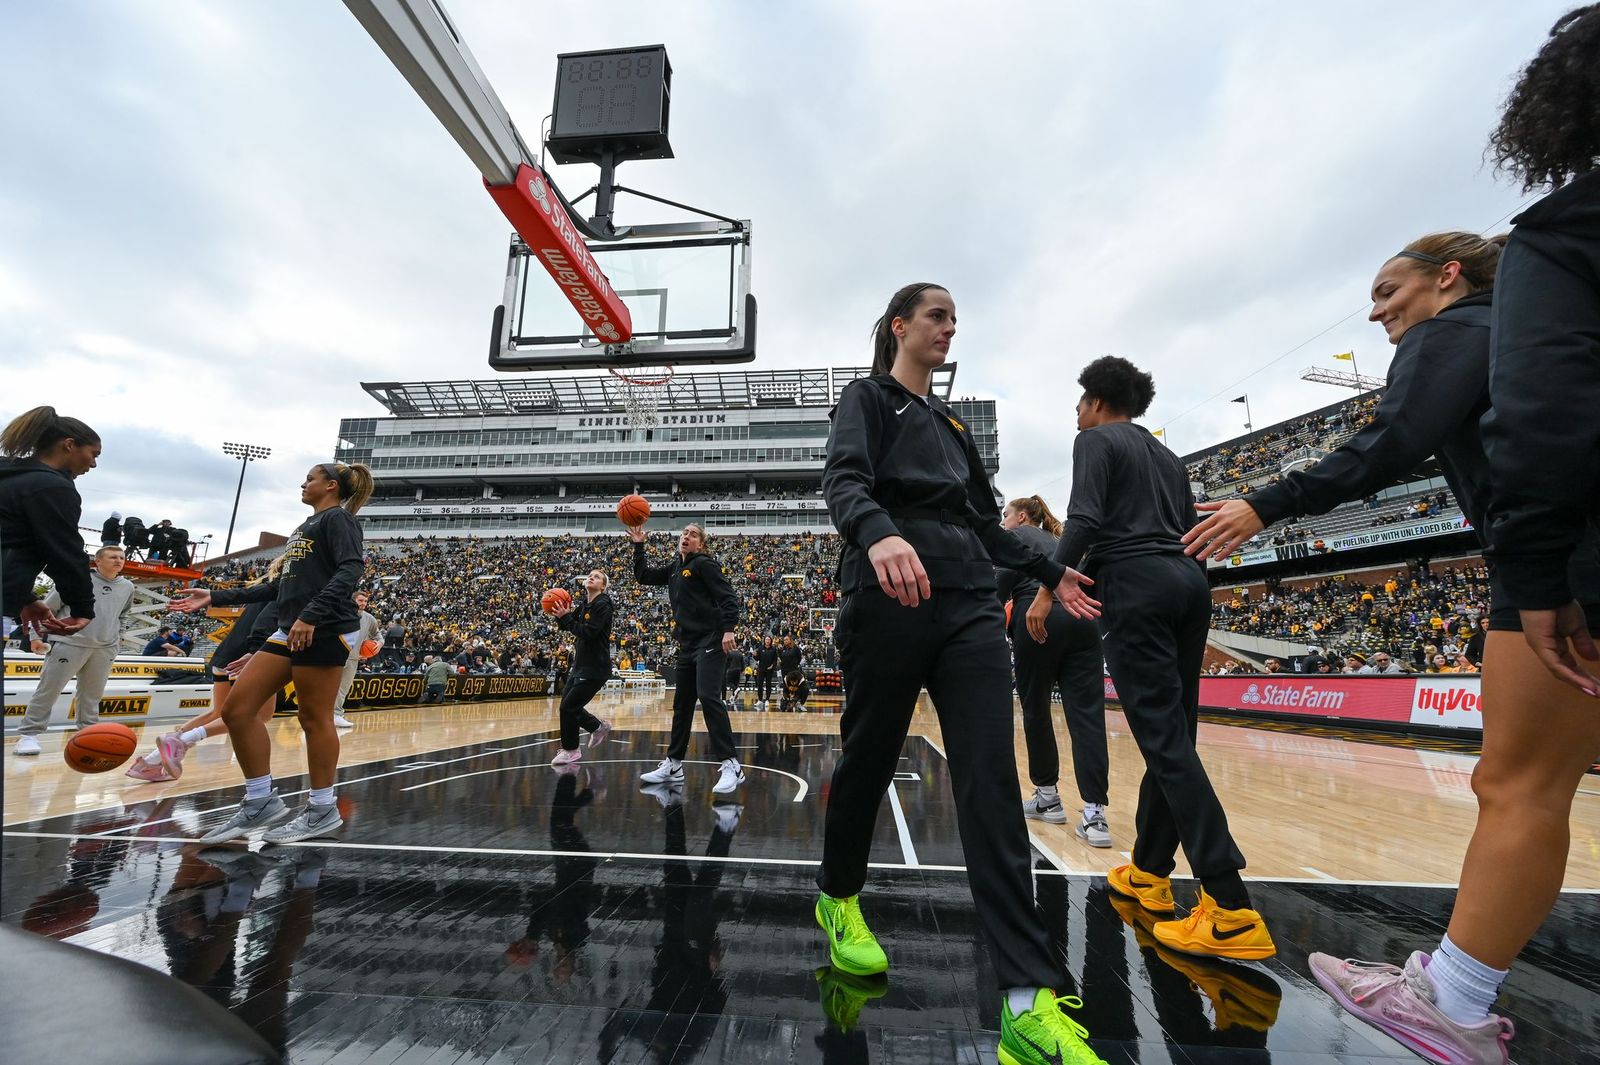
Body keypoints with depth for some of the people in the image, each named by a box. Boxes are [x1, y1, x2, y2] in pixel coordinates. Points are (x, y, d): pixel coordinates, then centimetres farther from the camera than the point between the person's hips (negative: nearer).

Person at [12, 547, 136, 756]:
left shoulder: (127, 586, 9)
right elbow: (47, 608, 0)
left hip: (105, 648, 4)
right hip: (70, 643, -4)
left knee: (92, 693, 11)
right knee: (49, 688, -2)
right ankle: (29, 734, 7)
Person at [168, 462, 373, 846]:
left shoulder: (338, 518, -3)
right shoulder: (306, 526, 26)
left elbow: (351, 569, -19)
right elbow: (281, 586, 28)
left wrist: (311, 615, -28)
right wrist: (216, 598, 23)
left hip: (325, 631, -10)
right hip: (291, 631, 10)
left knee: (314, 718, -3)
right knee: (237, 709, 7)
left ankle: (323, 810, 9)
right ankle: (261, 801, 16)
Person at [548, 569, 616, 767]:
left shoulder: (602, 606, -14)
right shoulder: (585, 604, 11)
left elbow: (588, 632, -23)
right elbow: (570, 625, 13)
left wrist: (566, 617, -20)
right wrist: (562, 614, -5)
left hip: (594, 668, -8)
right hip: (581, 664, 8)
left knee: (568, 706, -5)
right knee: (569, 704, 12)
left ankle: (571, 750, 13)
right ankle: (599, 727, 32)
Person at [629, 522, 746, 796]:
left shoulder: (704, 564, -6)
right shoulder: (673, 567, 16)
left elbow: (728, 597, -14)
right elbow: (643, 576, 25)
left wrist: (729, 629, -26)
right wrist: (638, 546, 17)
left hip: (710, 640, -8)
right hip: (687, 644, 8)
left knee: (708, 696, -18)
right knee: (682, 703, 13)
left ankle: (731, 765, -14)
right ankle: (673, 765, 23)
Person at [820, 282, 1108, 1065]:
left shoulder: (951, 422, 25)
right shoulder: (867, 398, 6)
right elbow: (842, 479, -14)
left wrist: (1048, 572, 21)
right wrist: (878, 532, -35)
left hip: (969, 606, 6)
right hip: (891, 603, -5)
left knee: (992, 787, -4)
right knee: (867, 761, 9)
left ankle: (1028, 998, 1)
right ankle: (839, 897, 36)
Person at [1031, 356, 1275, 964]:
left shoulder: (1096, 440, 3)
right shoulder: (1166, 455, 25)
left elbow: (1085, 521, -13)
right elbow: (1189, 531, 22)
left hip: (1135, 585, -8)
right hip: (1188, 583, 9)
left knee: (1165, 741, -9)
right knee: (1171, 736, 10)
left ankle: (1231, 908, -10)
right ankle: (1149, 871, 22)